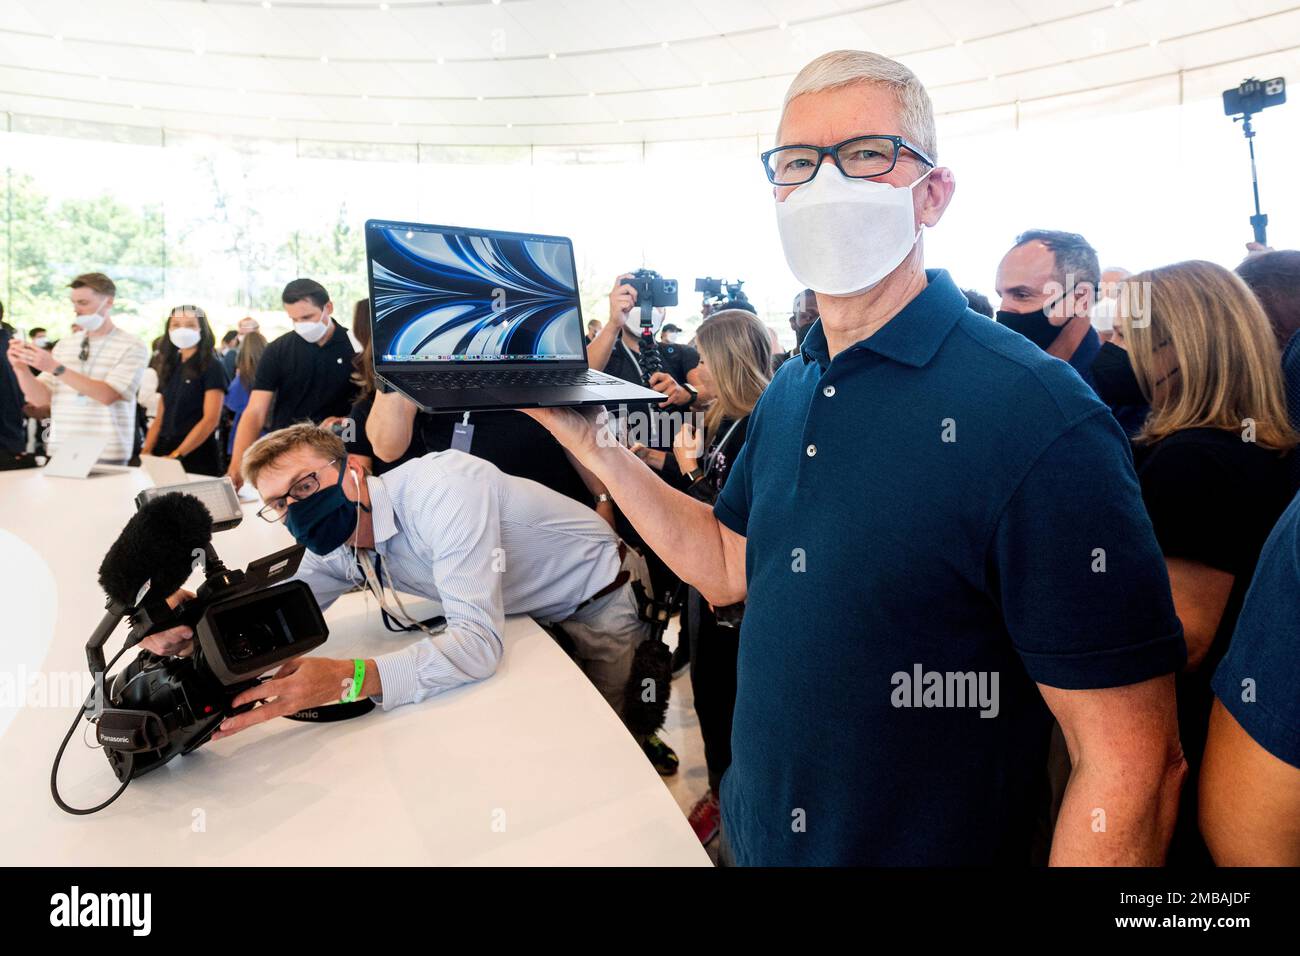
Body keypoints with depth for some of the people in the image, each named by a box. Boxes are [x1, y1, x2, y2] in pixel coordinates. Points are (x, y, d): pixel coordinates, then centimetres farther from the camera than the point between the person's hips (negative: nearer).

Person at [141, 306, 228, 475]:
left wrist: (176, 455, -18)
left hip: (196, 457, -6)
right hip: (163, 453, 6)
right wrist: (146, 452, -1)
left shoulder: (212, 367, -5)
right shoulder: (169, 367, 14)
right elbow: (160, 418, 14)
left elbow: (211, 419, -13)